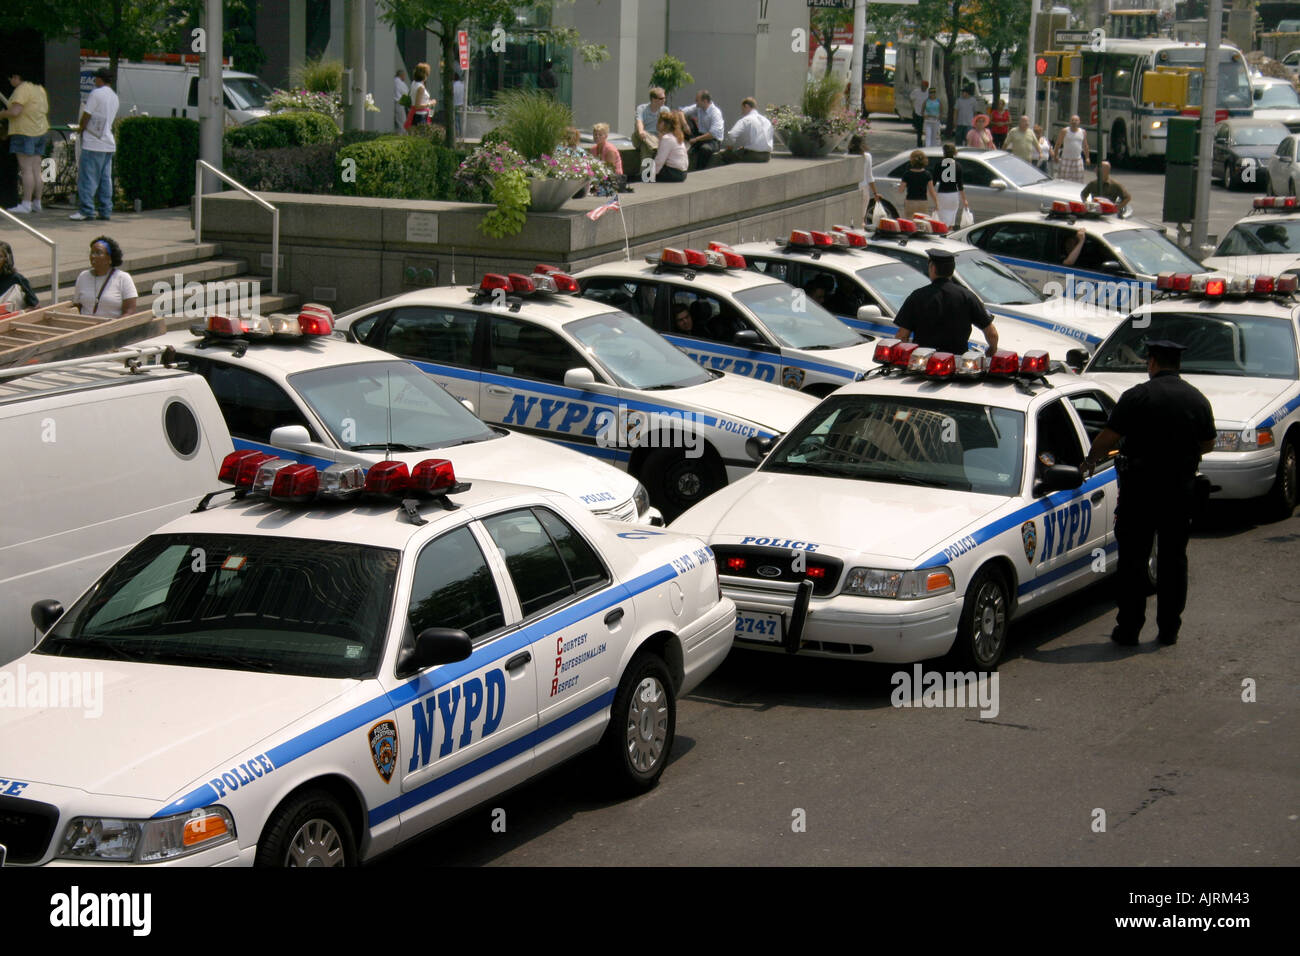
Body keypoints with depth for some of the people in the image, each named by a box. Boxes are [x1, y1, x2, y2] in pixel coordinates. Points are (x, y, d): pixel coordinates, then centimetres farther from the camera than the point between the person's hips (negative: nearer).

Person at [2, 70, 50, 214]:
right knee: (36, 170, 9)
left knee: (26, 169, -10)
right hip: (40, 131, 9)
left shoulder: (22, 89, -13)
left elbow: (15, 111, -21)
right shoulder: (39, 88, 14)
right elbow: (45, 110, 22)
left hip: (24, 131, -9)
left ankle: (26, 204, -12)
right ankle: (37, 203, 11)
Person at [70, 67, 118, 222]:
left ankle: (86, 210, -10)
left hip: (93, 144, -8)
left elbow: (86, 115, -10)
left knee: (87, 177, -6)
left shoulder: (96, 93, -11)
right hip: (109, 143, 8)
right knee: (105, 178, 9)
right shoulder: (114, 97, 16)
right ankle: (106, 210, 8)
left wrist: (80, 129, 9)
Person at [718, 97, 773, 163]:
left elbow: (731, 135, -18)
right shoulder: (767, 121, 15)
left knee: (722, 154, 0)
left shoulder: (745, 120, -5)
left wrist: (729, 148, 4)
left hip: (751, 155, -7)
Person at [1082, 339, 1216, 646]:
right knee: (1173, 559, 12)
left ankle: (1129, 628, 4)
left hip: (1141, 486, -4)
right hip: (1181, 488, 4)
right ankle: (1169, 629, 14)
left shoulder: (1137, 396, -10)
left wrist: (1090, 460, 8)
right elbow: (1207, 444, 13)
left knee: (1133, 559, 3)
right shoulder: (1197, 400, 4)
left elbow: (1108, 438, -11)